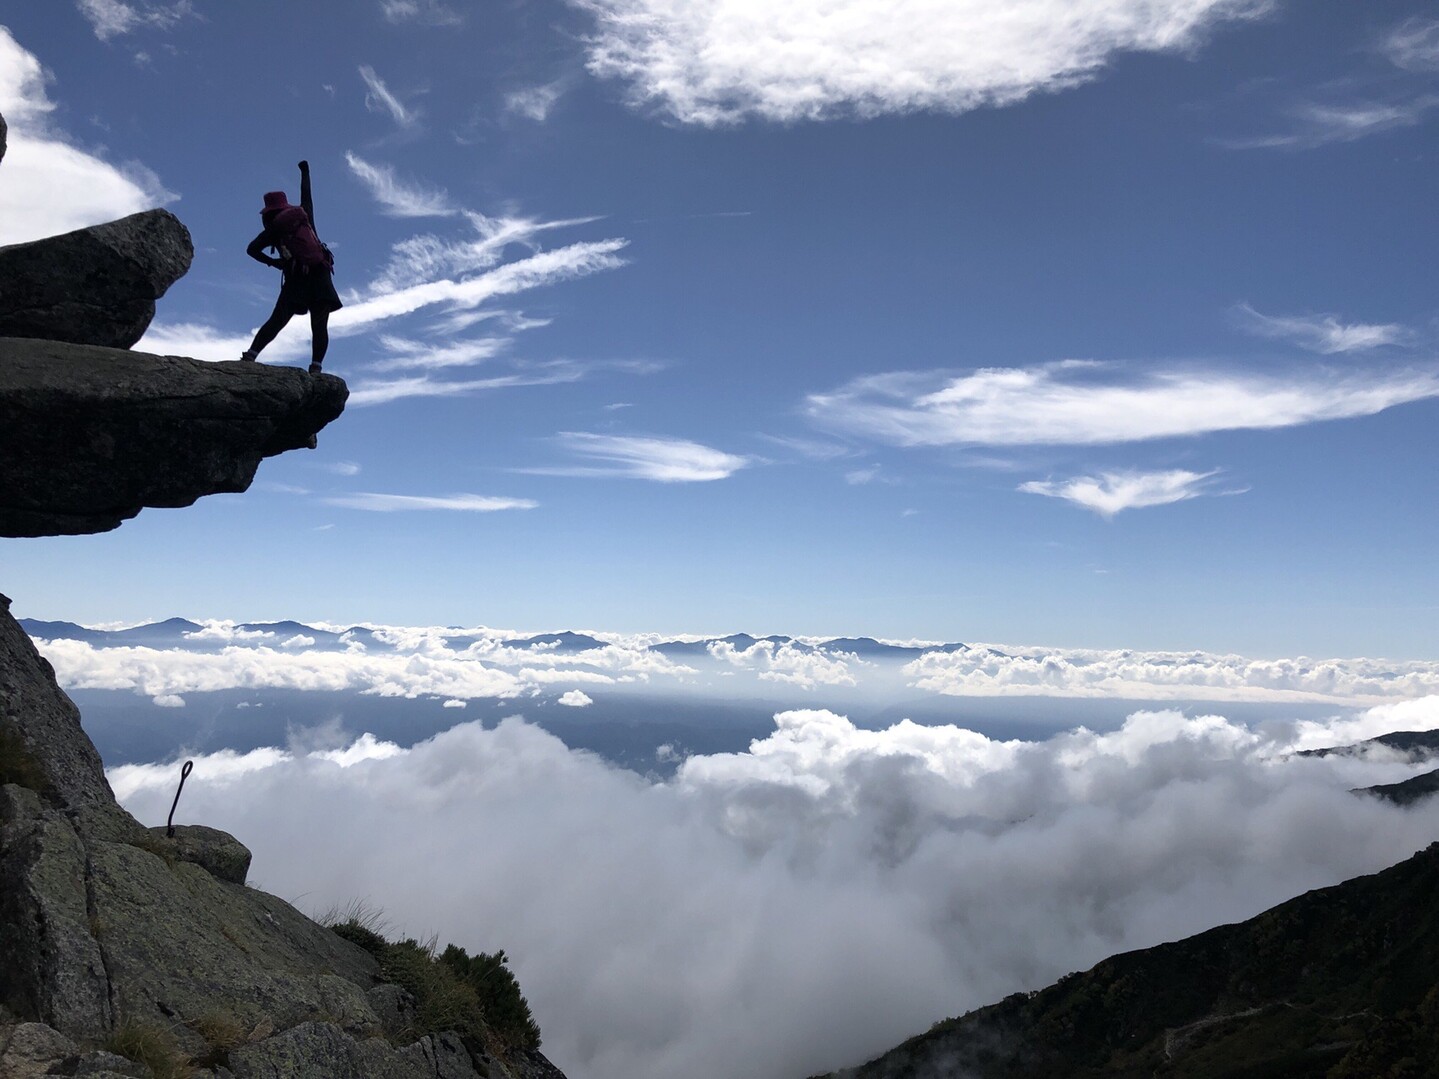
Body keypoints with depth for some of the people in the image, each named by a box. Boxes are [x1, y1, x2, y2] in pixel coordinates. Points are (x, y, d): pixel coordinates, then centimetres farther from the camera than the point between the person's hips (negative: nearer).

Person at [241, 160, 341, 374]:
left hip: (296, 280, -1)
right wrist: (305, 171, 52)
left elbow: (252, 249, 2)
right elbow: (306, 194, 37)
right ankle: (316, 366, -20)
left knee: (276, 321, 0)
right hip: (320, 276, 1)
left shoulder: (274, 229, 12)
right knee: (319, 326, -4)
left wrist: (272, 262, 15)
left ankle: (251, 354, -12)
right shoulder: (305, 216, 18)